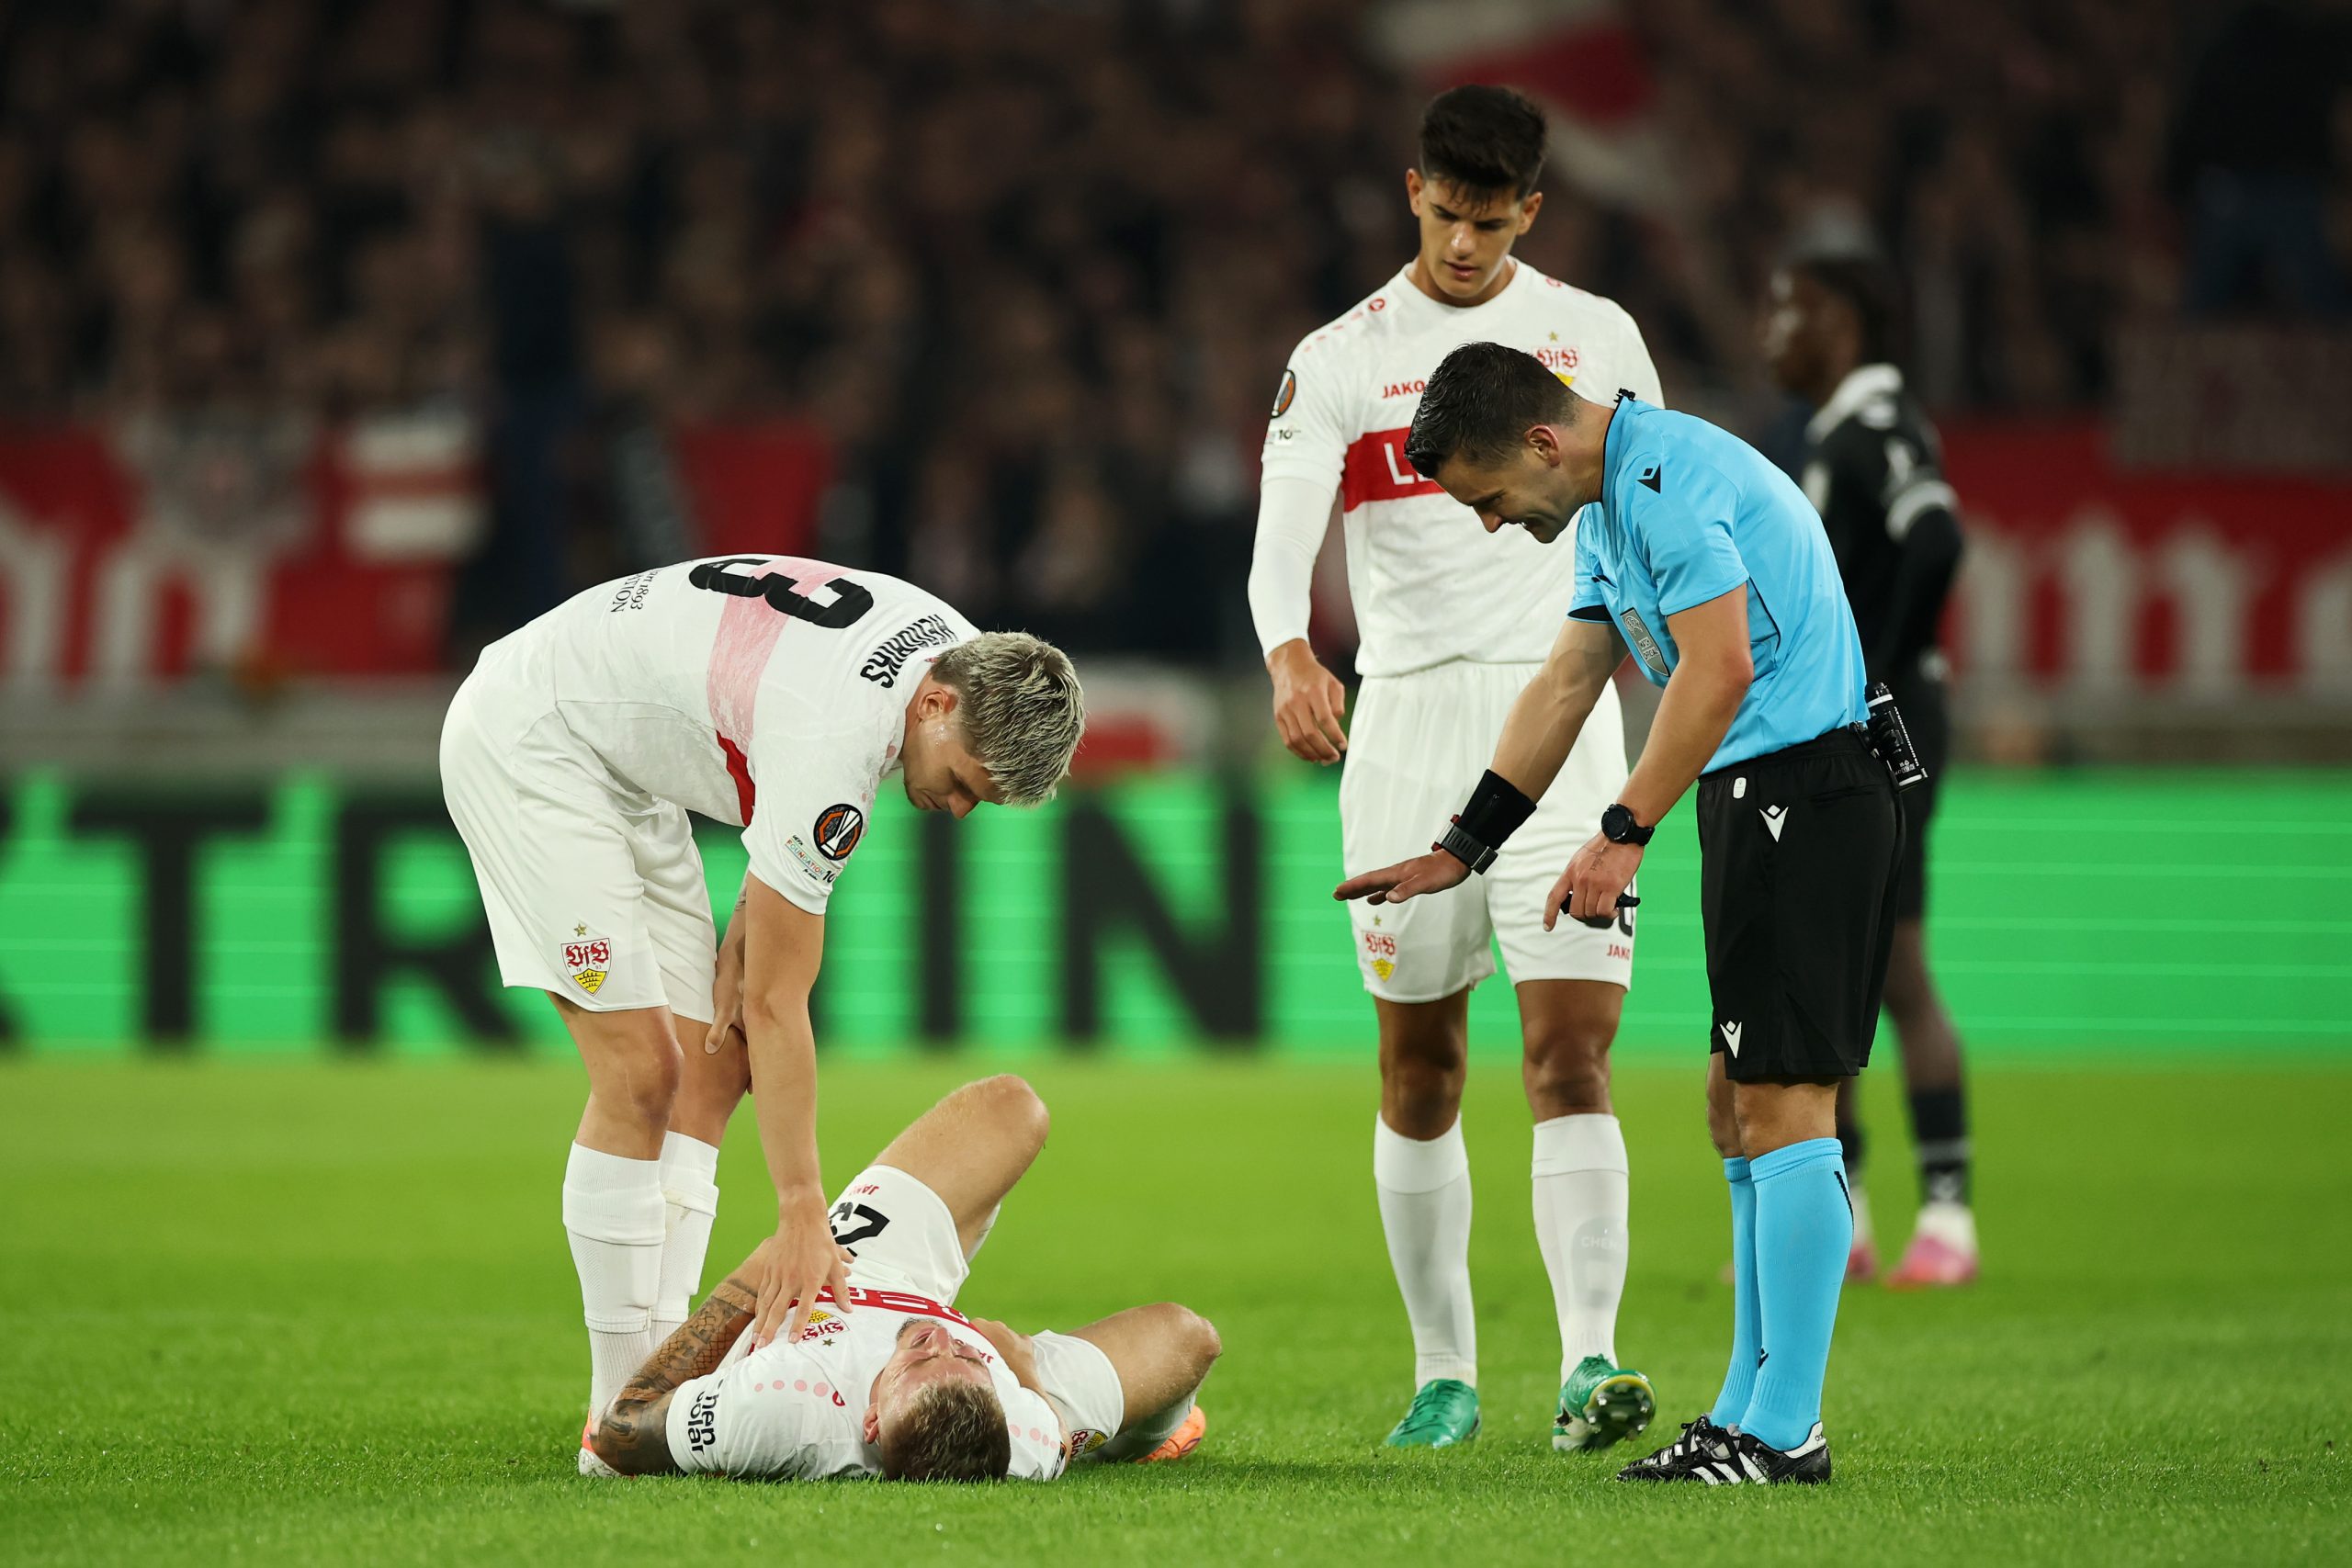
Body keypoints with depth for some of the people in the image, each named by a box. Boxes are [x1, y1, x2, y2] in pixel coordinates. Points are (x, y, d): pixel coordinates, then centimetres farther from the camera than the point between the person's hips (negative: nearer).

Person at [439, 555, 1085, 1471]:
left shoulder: (964, 658, -8)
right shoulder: (836, 741, -34)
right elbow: (777, 1006, -30)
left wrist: (748, 931, -2)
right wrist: (802, 1220, -30)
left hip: (623, 769, 10)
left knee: (713, 1069, 3)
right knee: (639, 1071, -16)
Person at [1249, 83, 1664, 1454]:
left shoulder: (1595, 338, 9)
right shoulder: (1340, 361, 4)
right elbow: (1285, 534, -10)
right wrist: (1290, 657, -30)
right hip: (1409, 722, 1)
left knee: (1573, 1057, -12)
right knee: (1419, 1071, 5)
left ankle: (1591, 1364, -20)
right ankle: (1445, 1372, 15)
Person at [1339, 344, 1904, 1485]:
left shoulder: (1668, 480, -15)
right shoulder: (1608, 505, 19)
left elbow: (1720, 670, -23)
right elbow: (1565, 686, 25)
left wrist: (1625, 833, -21)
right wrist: (1459, 851, 26)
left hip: (1805, 783, -11)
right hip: (1760, 801, 11)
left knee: (1780, 1100, -12)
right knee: (1740, 1100, 12)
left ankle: (1784, 1433, -13)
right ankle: (1751, 1410, 16)